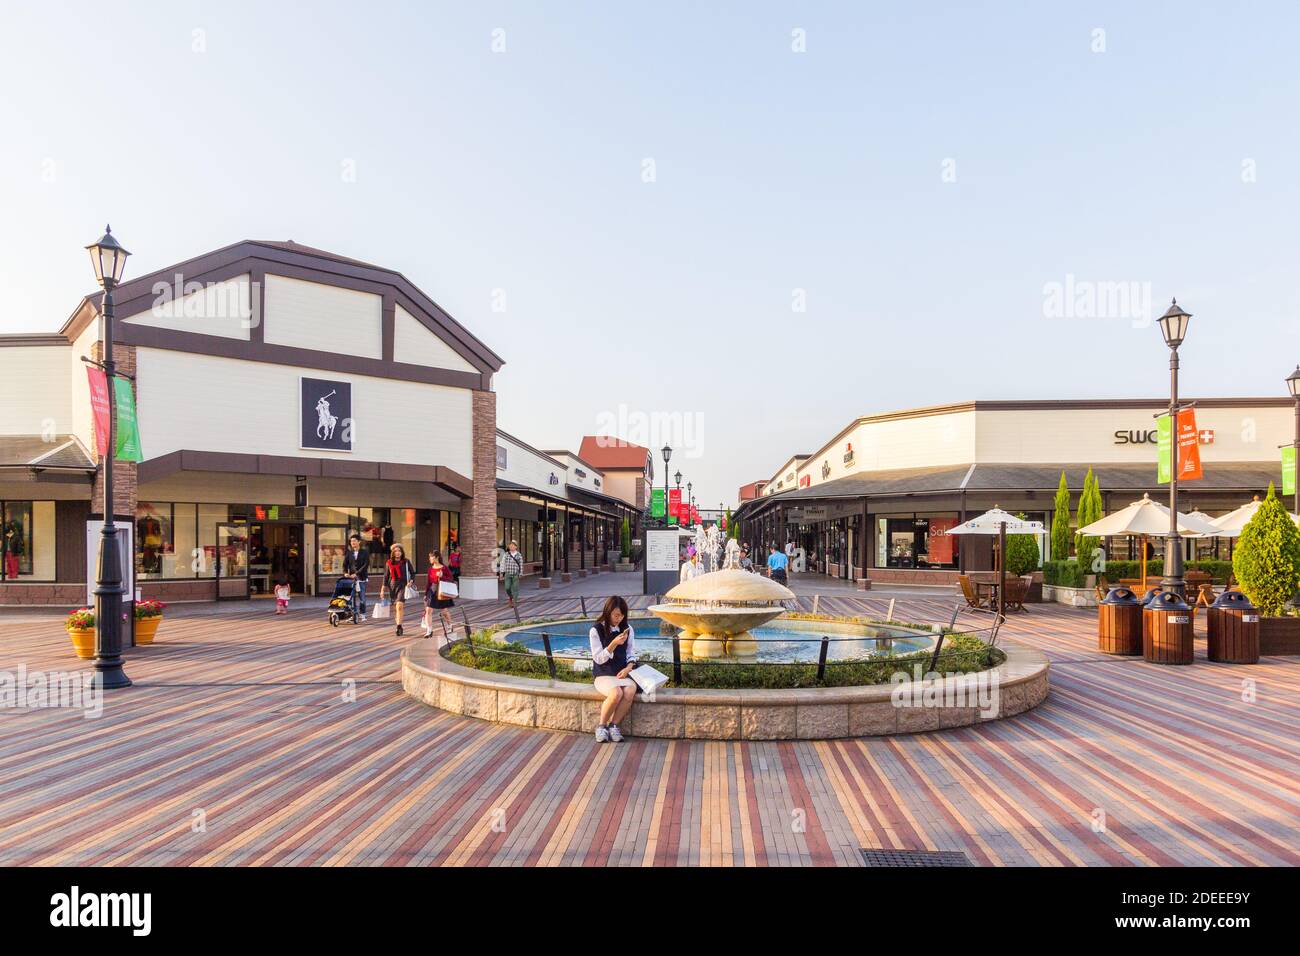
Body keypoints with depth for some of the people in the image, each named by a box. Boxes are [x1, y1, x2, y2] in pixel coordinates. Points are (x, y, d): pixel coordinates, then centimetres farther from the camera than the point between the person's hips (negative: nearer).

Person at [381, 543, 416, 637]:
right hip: (393, 585, 3)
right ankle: (398, 627, 20)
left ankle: (399, 627, -20)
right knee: (395, 608, 7)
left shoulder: (406, 562, 2)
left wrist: (411, 581, -9)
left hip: (403, 585, -3)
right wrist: (383, 589, 9)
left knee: (399, 606, -20)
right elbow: (386, 577, 13)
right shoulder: (389, 563, 8)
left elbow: (413, 573, 10)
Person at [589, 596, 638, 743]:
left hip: (622, 673, 3)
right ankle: (601, 726, -11)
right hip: (603, 674, -3)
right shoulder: (596, 630, -5)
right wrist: (614, 643, -22)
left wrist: (628, 667, -10)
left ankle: (613, 725, -12)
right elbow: (598, 659, -9)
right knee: (616, 693, -35)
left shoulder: (627, 629, 7)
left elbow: (631, 654, 11)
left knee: (630, 692, -31)